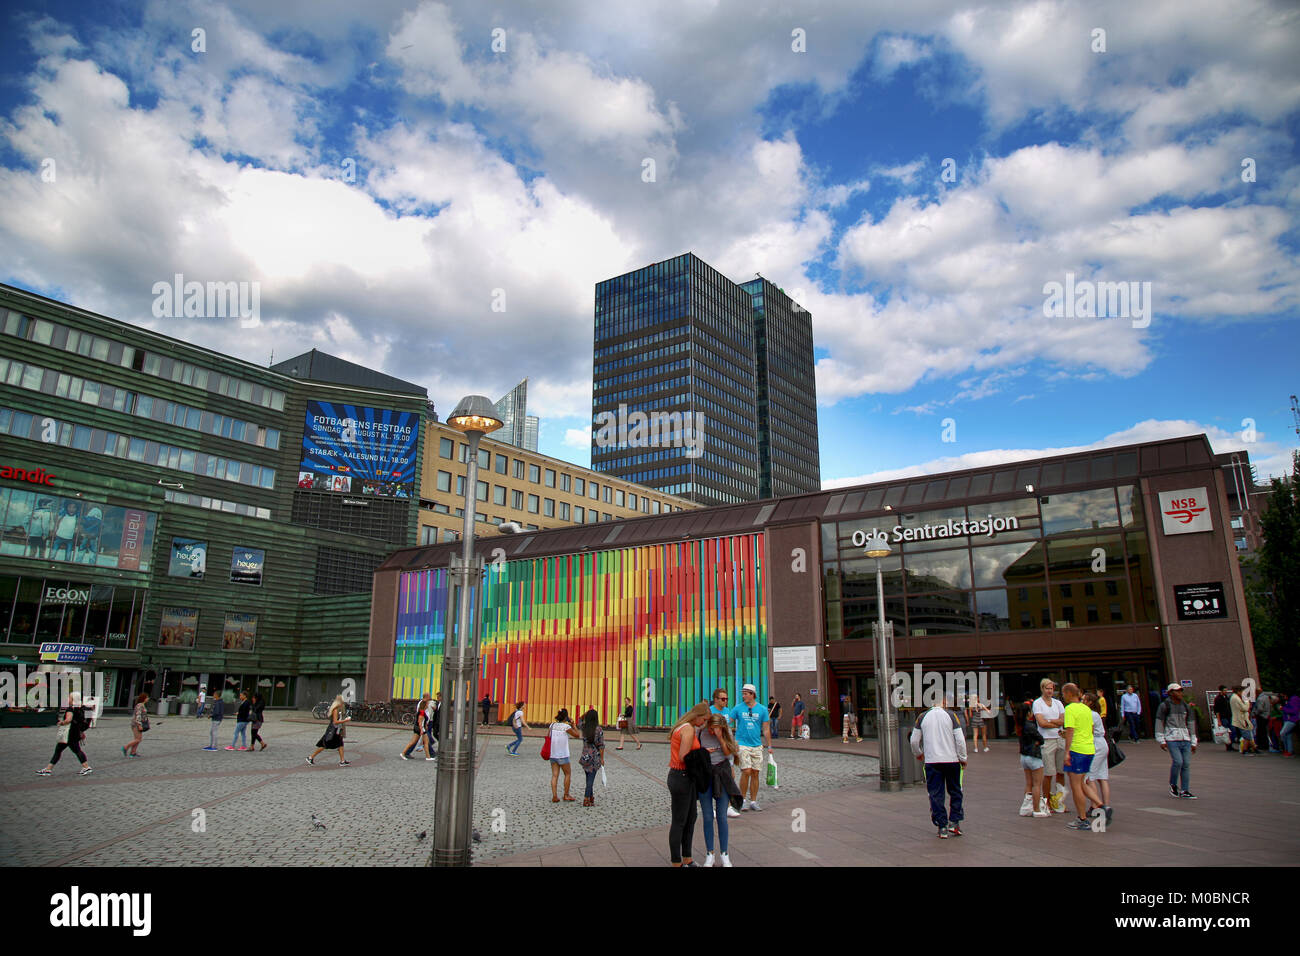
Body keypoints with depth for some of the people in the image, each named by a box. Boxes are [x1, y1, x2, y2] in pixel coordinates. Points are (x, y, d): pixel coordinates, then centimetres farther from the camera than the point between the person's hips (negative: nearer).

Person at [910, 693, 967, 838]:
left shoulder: (922, 717, 2)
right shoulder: (951, 715, -4)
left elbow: (914, 741, 6)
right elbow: (960, 740, -7)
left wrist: (918, 754, 24)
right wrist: (963, 758, 5)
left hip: (931, 762, 1)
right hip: (952, 760, -1)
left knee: (936, 795, 6)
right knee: (955, 792, 16)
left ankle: (942, 827, 6)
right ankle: (954, 822, 13)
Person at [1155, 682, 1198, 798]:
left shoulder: (1186, 707, 15)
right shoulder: (1165, 706, -1)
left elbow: (1191, 724, 20)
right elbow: (1159, 723, -1)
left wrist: (1193, 743, 17)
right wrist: (1161, 741, -5)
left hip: (1185, 739, 5)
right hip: (1171, 738, -5)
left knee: (1186, 764, 0)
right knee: (1178, 761, -16)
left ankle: (1184, 791, 7)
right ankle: (1173, 784, 7)